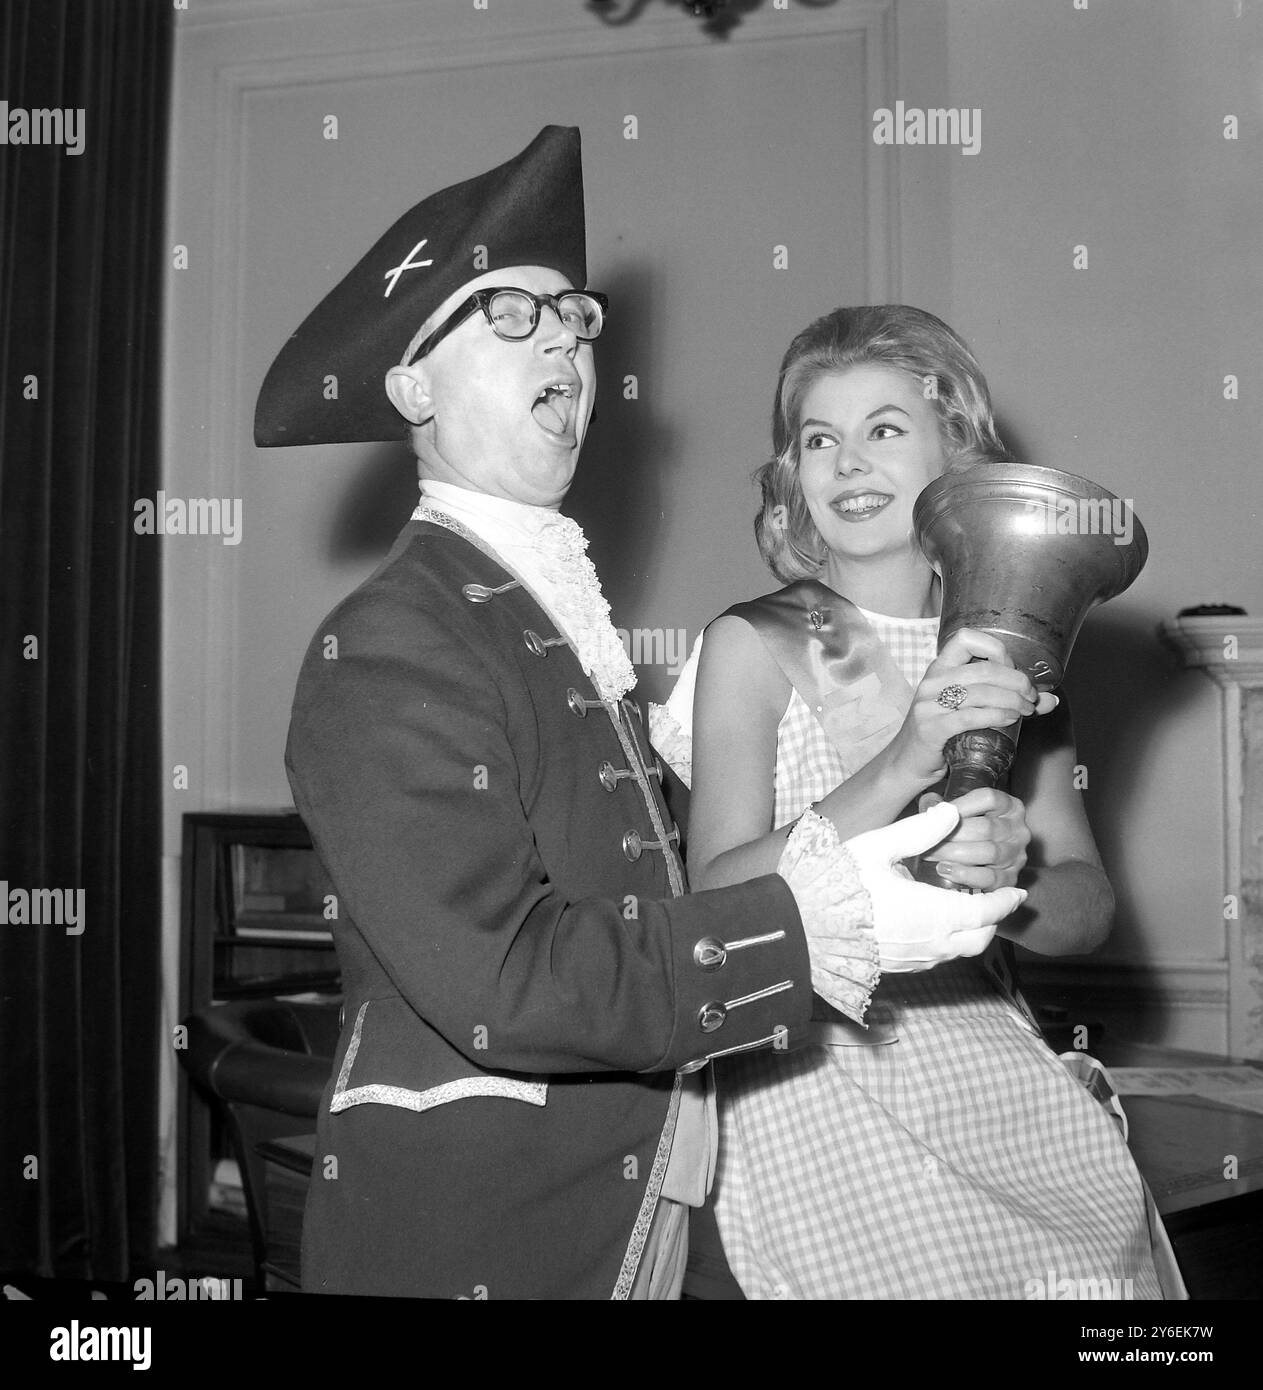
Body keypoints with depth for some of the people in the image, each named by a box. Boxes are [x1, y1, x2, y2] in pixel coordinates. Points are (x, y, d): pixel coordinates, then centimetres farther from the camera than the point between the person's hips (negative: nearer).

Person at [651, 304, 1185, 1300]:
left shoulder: (1001, 655, 3)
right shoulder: (753, 646, -8)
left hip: (981, 1060, 4)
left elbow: (1090, 908, 2)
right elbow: (719, 902, -17)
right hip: (813, 1078, -4)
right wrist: (902, 765, -28)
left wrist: (1012, 875, -21)